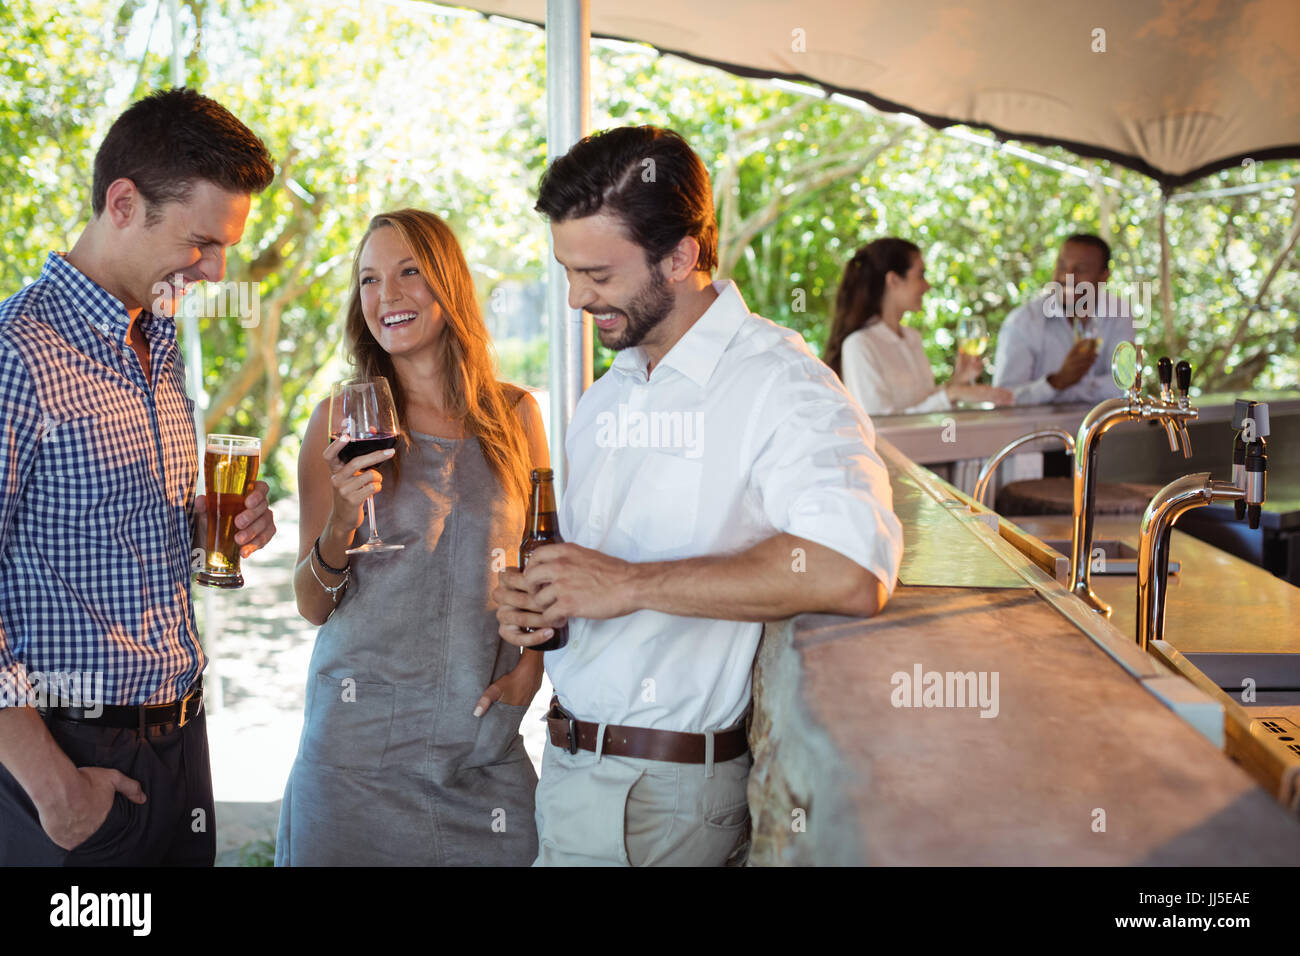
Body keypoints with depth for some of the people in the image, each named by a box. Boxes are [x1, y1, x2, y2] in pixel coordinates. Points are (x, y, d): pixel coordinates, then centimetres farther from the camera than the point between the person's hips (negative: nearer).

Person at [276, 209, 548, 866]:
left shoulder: (515, 415, 3)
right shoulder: (339, 421, -2)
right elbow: (312, 606, -1)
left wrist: (530, 664, 0)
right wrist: (342, 521, -18)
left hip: (485, 738, 2)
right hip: (360, 735, -2)